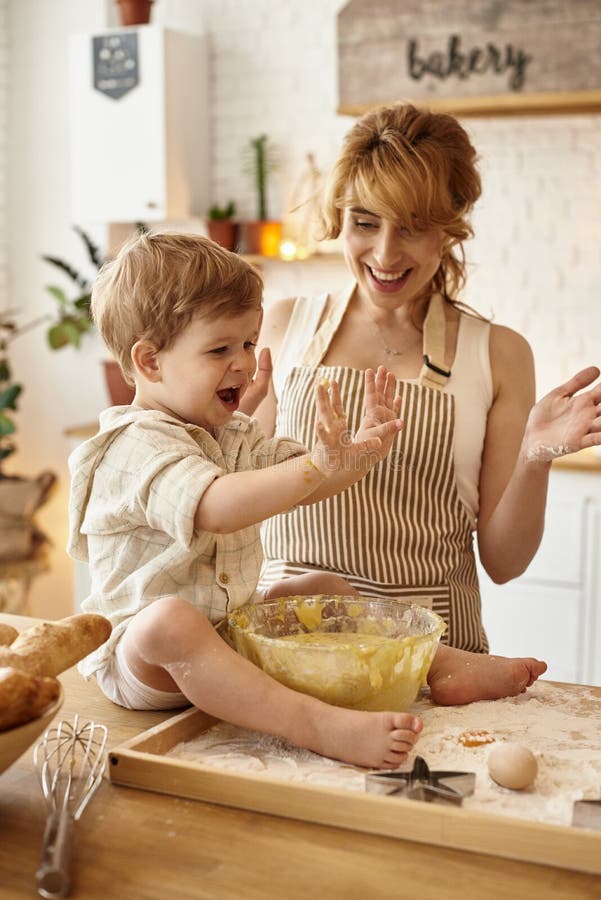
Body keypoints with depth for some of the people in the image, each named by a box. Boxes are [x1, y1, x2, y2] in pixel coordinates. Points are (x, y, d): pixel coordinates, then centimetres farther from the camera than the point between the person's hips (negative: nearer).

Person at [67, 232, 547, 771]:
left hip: (232, 629, 9)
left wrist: (360, 451, -14)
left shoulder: (232, 435, 10)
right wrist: (316, 466, -46)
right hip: (141, 659, -9)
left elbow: (299, 487, 5)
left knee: (323, 587, 6)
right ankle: (316, 724, -48)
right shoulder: (137, 447, -20)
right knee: (171, 620, -39)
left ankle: (443, 666, 6)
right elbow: (214, 508, -38)